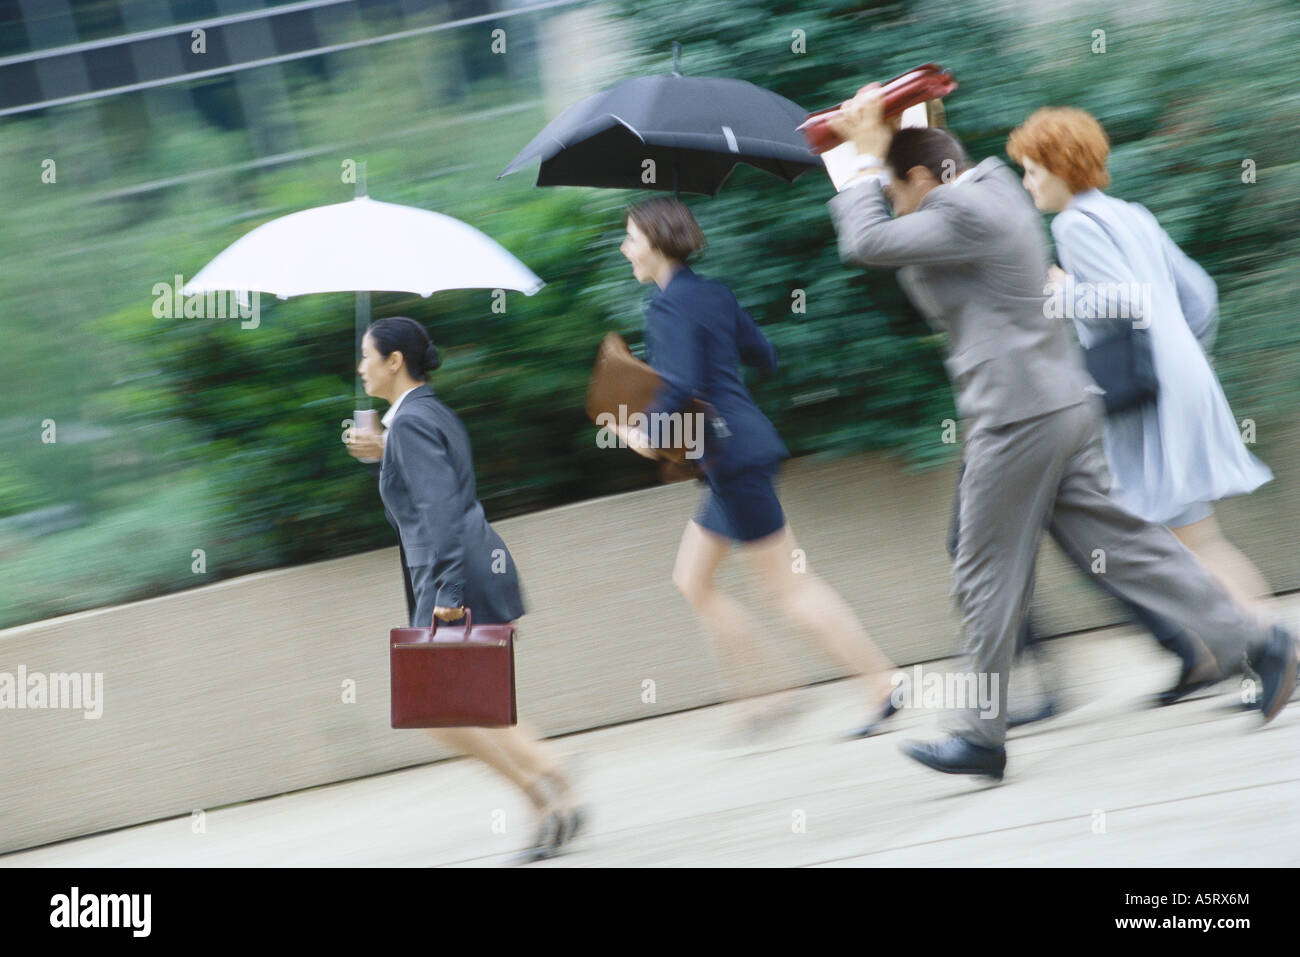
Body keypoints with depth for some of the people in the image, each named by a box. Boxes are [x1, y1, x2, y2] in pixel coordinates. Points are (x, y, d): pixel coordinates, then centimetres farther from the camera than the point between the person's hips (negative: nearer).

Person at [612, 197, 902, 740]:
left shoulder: (670, 307, -14)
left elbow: (682, 385, -24)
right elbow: (764, 357, 20)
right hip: (735, 454, 10)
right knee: (692, 580, 15)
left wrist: (647, 430, -10)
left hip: (733, 456, -10)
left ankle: (882, 687, -4)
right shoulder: (714, 293, 13)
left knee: (789, 587, -5)